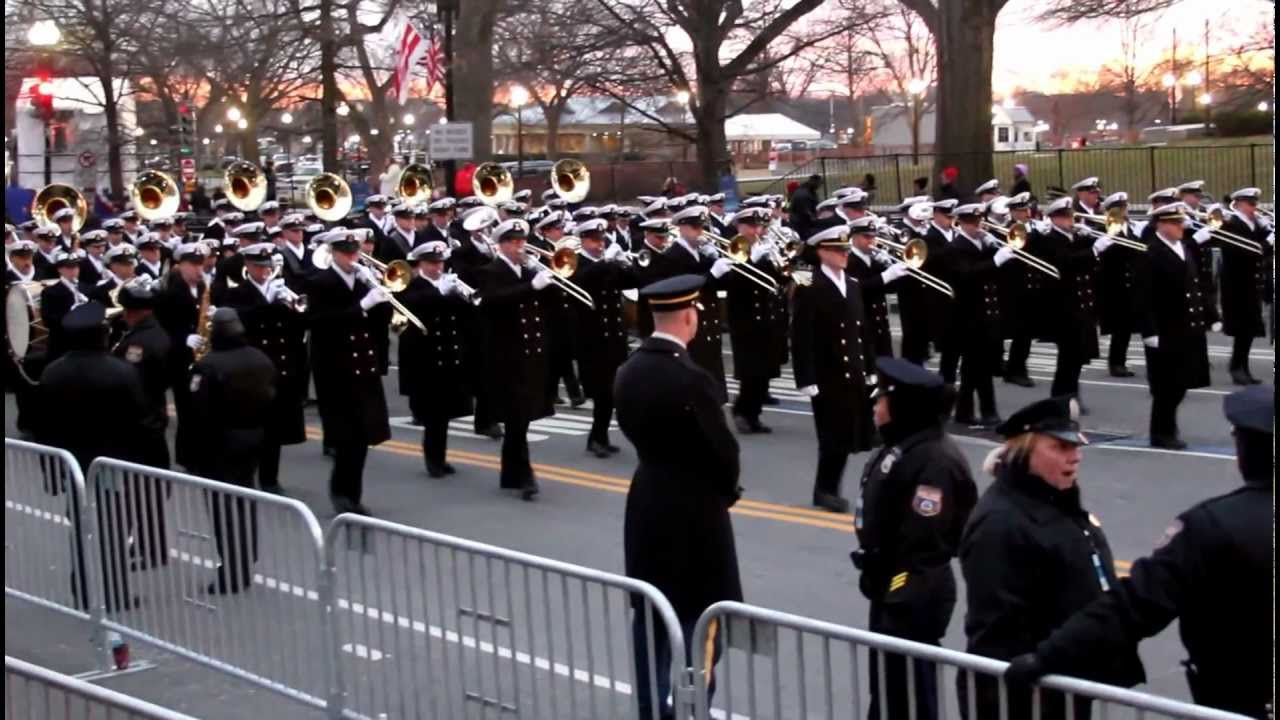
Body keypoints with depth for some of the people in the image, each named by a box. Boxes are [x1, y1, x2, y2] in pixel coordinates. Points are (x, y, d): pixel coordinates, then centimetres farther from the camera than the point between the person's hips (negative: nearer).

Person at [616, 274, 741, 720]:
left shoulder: (629, 370, 0)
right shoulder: (691, 378, -23)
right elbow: (722, 448, -17)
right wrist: (727, 488, 1)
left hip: (647, 502, 7)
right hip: (694, 511, -7)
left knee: (650, 615, 13)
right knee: (701, 621, 4)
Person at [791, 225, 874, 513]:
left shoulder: (853, 285, 13)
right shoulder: (809, 289, -10)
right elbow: (801, 338, -14)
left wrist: (868, 368, 11)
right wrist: (807, 379, -18)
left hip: (853, 375, 7)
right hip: (827, 377, -7)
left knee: (847, 436, 9)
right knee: (834, 436, -3)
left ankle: (828, 489, 21)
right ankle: (825, 490, 12)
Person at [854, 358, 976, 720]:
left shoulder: (935, 460, -23)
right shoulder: (900, 447, 8)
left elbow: (923, 541, -26)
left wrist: (904, 602, -25)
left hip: (914, 599, -10)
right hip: (890, 588, 10)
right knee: (885, 687, 22)